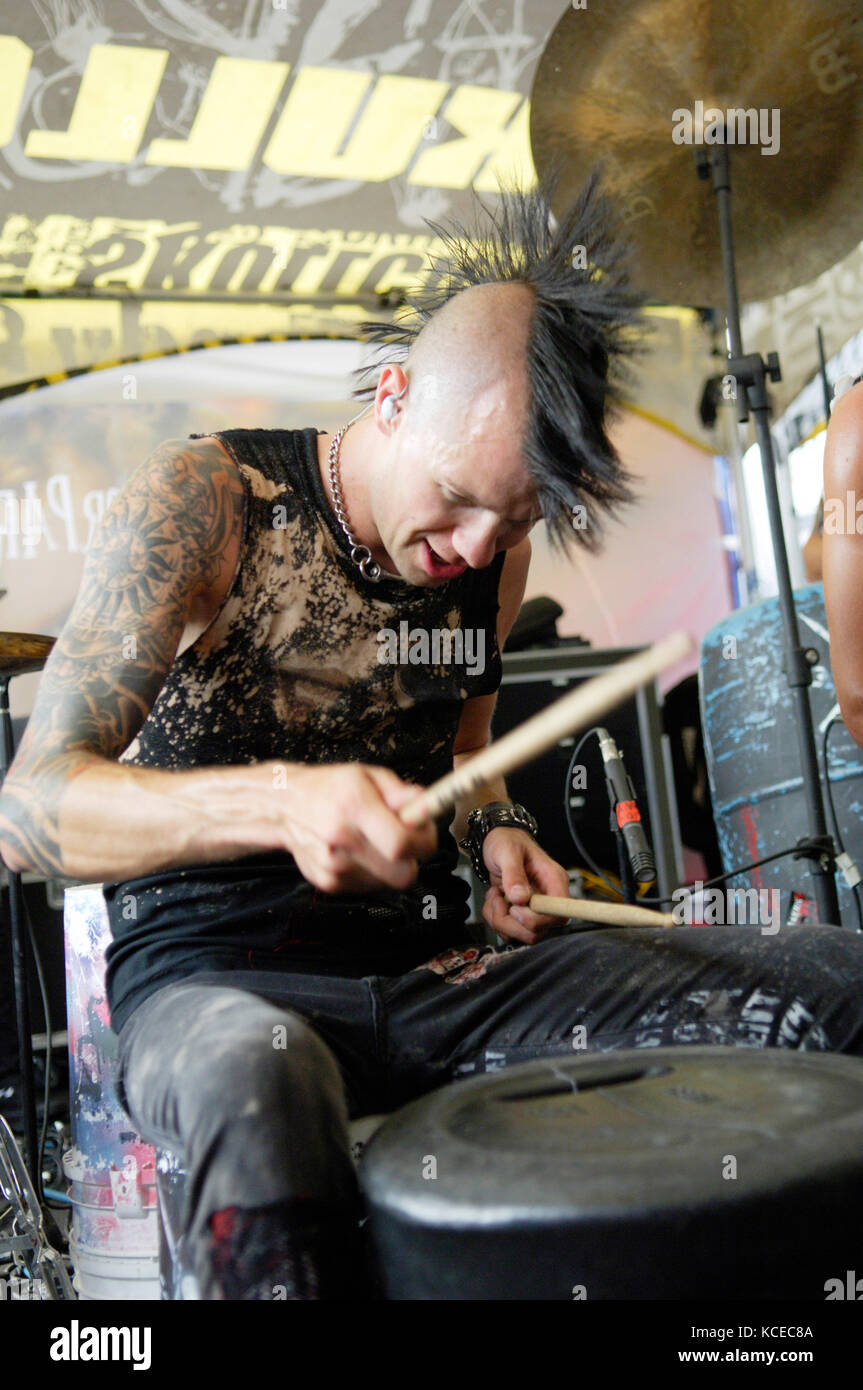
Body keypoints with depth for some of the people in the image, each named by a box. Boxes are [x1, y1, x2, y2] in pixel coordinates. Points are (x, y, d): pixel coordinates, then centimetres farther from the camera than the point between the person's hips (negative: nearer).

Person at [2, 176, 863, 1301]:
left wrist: (496, 830, 2)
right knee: (258, 1089, -45)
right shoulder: (202, 502, -12)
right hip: (218, 975, -4)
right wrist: (280, 799, -35)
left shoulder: (496, 549, 6)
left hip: (434, 965, 5)